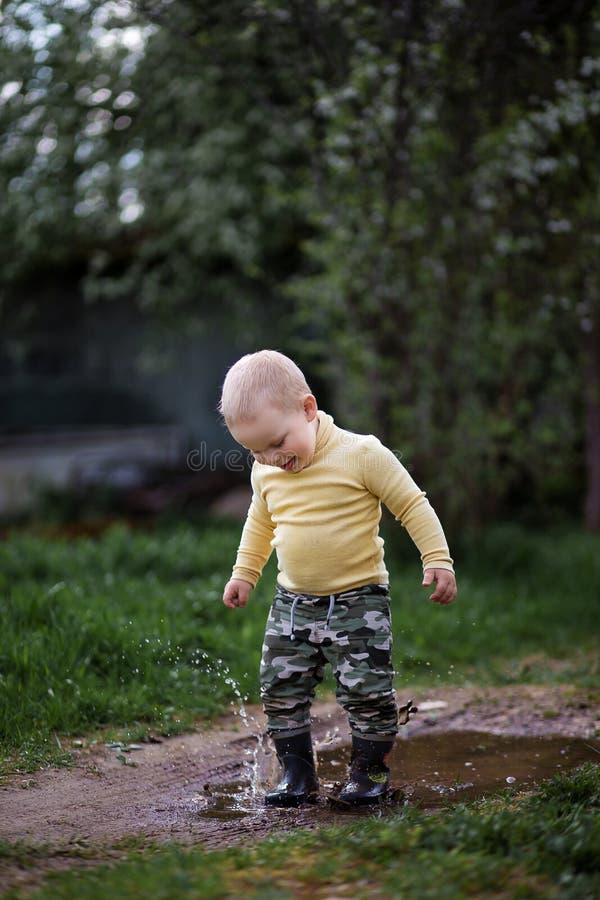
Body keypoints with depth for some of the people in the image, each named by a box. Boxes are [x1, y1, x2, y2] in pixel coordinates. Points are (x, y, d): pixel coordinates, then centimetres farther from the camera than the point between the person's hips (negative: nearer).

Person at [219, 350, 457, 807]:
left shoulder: (361, 454, -14)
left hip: (359, 600, -5)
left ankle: (371, 769, 15)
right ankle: (297, 774, 18)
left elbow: (413, 505, -7)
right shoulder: (266, 473, 3)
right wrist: (244, 573, 24)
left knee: (366, 689, -5)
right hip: (292, 603, 5)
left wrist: (438, 560, -11)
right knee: (281, 689, 4)